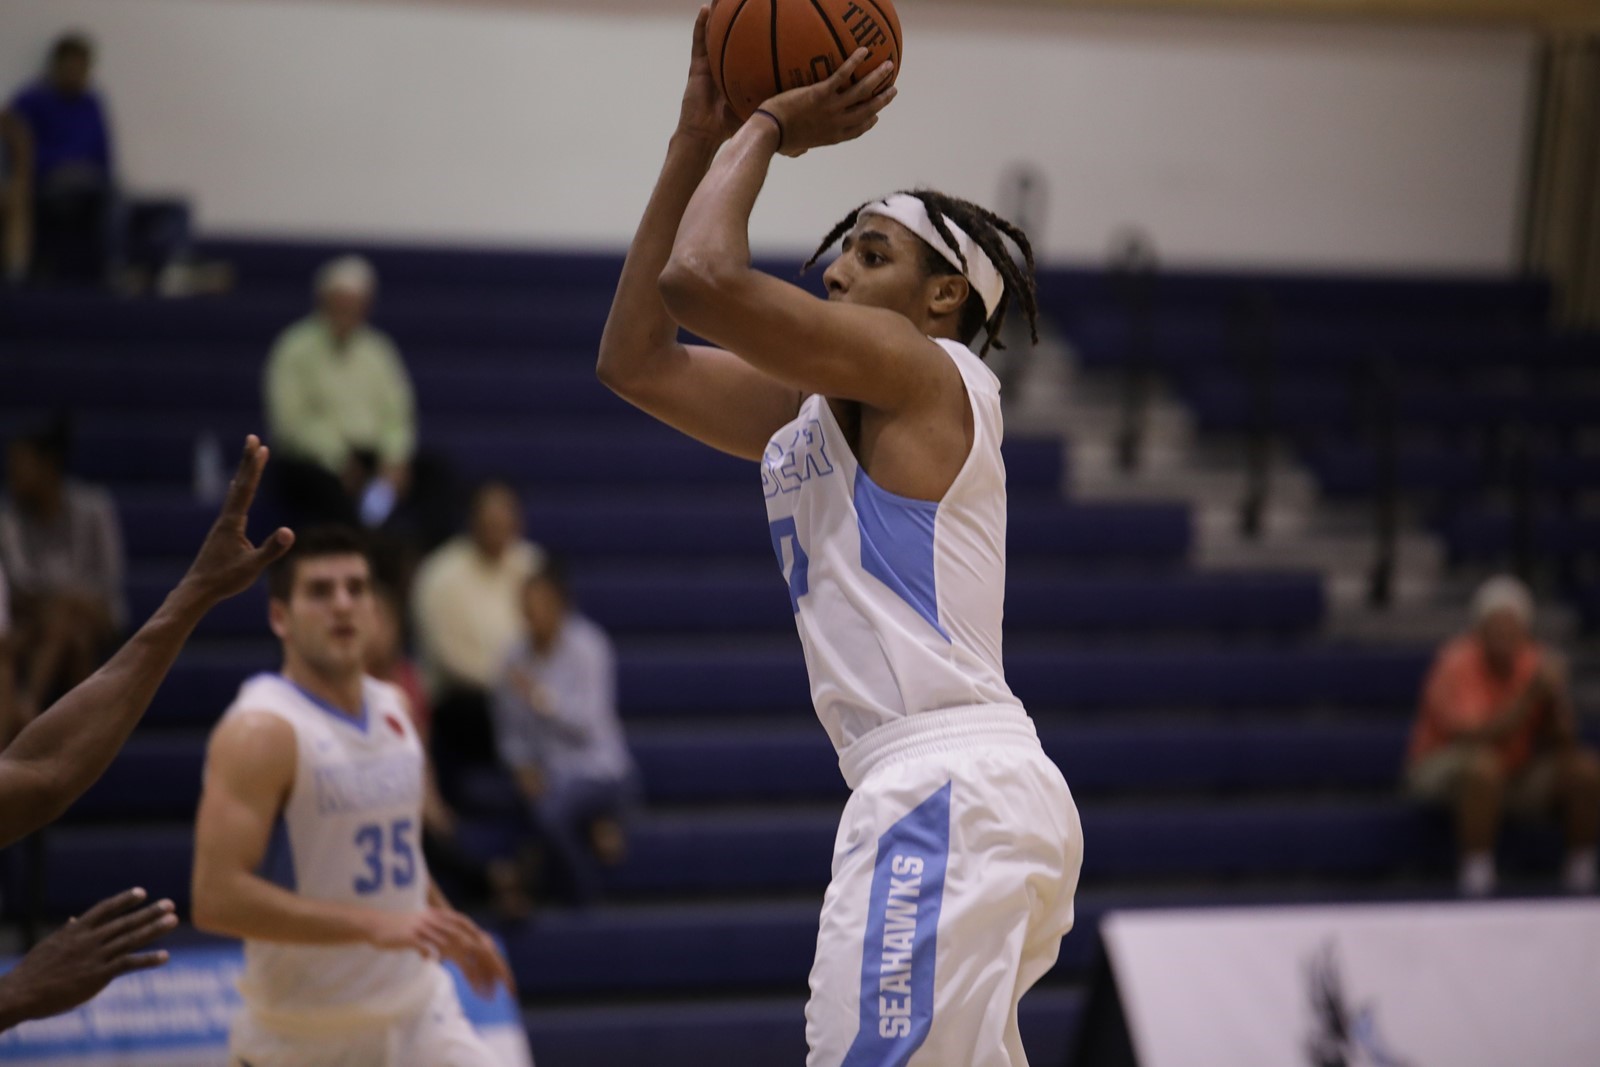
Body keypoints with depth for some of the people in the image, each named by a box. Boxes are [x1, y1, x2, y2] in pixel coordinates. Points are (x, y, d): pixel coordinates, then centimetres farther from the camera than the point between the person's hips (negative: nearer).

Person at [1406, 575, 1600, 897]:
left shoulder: (1537, 663, -6)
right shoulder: (1456, 665, -20)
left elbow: (1560, 743, -5)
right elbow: (1478, 736, -31)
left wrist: (1556, 699, -24)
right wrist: (1533, 693, -35)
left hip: (1515, 772, 5)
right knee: (1483, 763, -39)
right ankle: (1475, 877, -29)